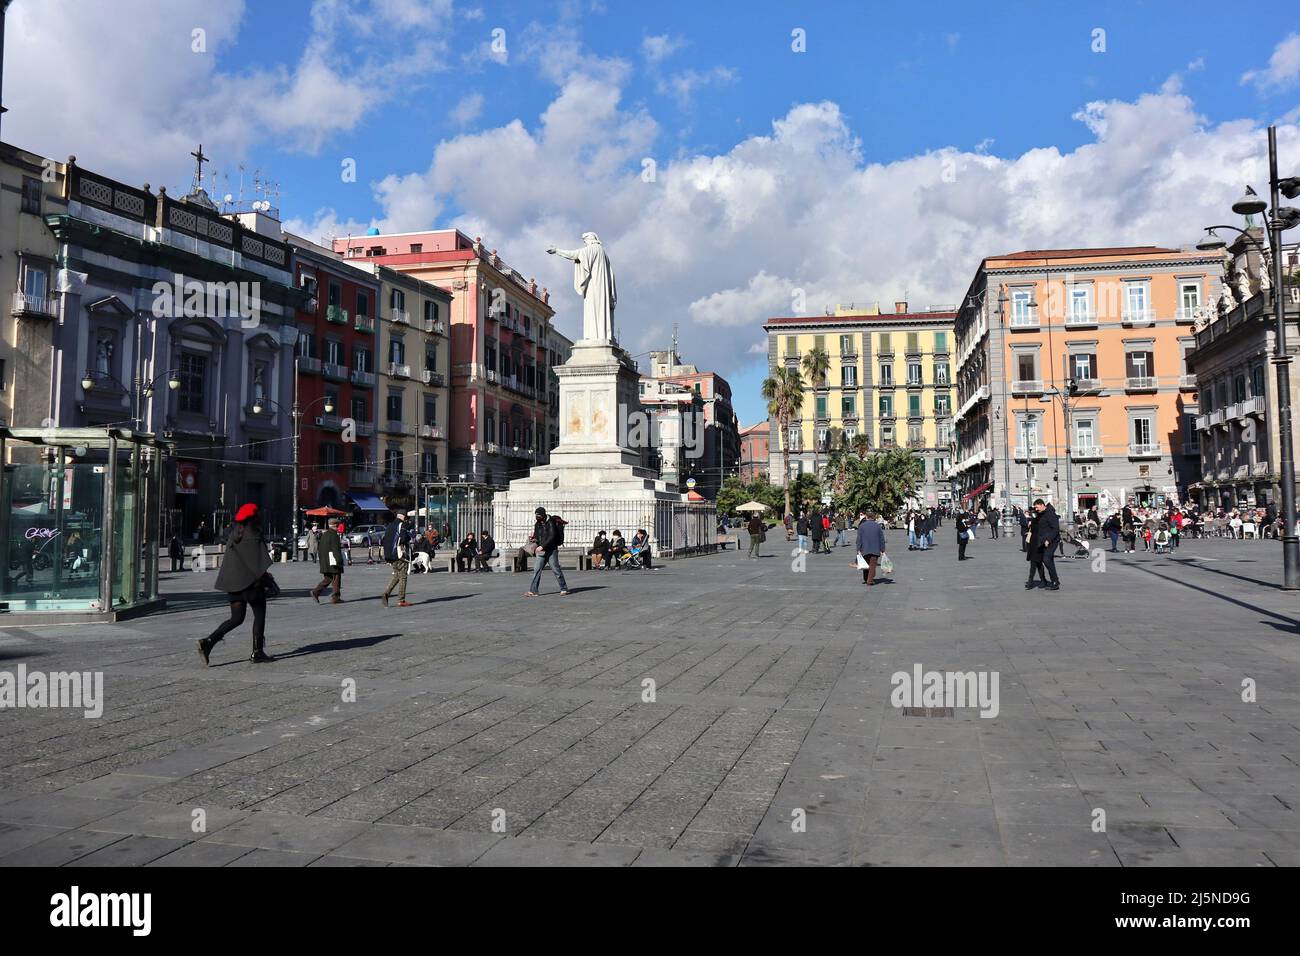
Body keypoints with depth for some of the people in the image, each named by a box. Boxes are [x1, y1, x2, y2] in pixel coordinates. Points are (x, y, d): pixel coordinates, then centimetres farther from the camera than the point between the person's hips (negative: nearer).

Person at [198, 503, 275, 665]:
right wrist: (264, 579, -9)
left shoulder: (234, 535, 12)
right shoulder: (254, 536, -11)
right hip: (251, 581, -7)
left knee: (236, 618, 11)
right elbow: (260, 562, -16)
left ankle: (208, 641, -8)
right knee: (259, 615, 7)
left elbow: (229, 561, 18)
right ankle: (257, 652, 9)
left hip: (233, 582, 7)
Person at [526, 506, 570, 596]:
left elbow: (552, 537, -21)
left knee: (556, 570, -2)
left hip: (551, 551, -7)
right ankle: (533, 591, 1)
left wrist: (542, 546, -27)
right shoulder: (537, 524, 11)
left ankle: (564, 589, 10)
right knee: (536, 570, 0)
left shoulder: (550, 523, -12)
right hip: (541, 551, 7)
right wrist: (533, 538, -4)